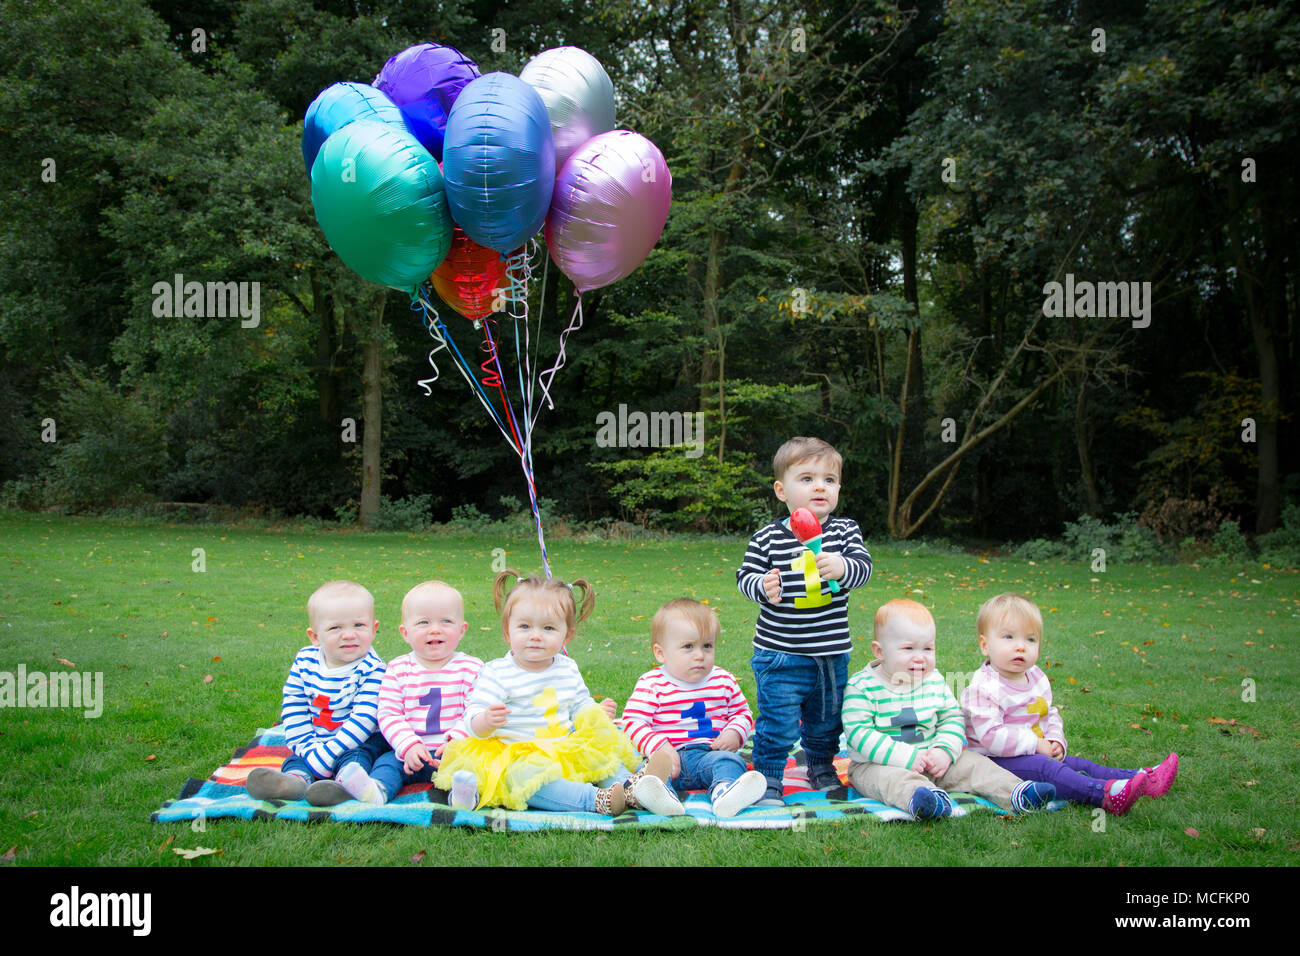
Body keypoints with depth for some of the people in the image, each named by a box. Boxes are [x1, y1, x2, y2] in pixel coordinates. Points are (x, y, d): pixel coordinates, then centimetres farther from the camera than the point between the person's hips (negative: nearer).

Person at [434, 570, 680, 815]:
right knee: (527, 776, -36)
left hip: (566, 750, 7)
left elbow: (580, 706, 23)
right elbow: (473, 720, -11)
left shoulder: (568, 669, 11)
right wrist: (487, 722, -34)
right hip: (518, 756, -6)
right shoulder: (496, 673, -6)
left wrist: (598, 713, 1)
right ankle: (598, 800, -47)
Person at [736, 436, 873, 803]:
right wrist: (763, 587, -25)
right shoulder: (768, 538, -7)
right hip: (780, 654, -3)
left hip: (832, 653, 3)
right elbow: (745, 576, -4)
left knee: (827, 718, 20)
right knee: (779, 721, -4)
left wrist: (843, 567, -32)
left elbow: (864, 566, -11)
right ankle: (767, 777, 14)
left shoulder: (845, 531, 0)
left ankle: (821, 766, 43)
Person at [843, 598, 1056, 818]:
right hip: (877, 764, -6)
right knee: (890, 778, -37)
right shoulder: (862, 687, -13)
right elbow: (859, 734, -18)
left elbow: (953, 719, 10)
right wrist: (906, 758, -25)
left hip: (929, 760, 6)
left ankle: (1015, 793, -21)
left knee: (973, 763, -8)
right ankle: (917, 798, -65)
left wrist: (945, 751, -12)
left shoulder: (934, 682, 5)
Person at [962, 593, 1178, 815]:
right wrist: (1036, 745, -21)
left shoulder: (1037, 678, 10)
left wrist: (1055, 741, 0)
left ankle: (1144, 779, -9)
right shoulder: (983, 688, -19)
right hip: (998, 760, -9)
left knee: (1078, 765, -2)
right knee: (1048, 769, -29)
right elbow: (990, 735, -26)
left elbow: (1050, 714, 22)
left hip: (1037, 752, 9)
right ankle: (1105, 794, -47)